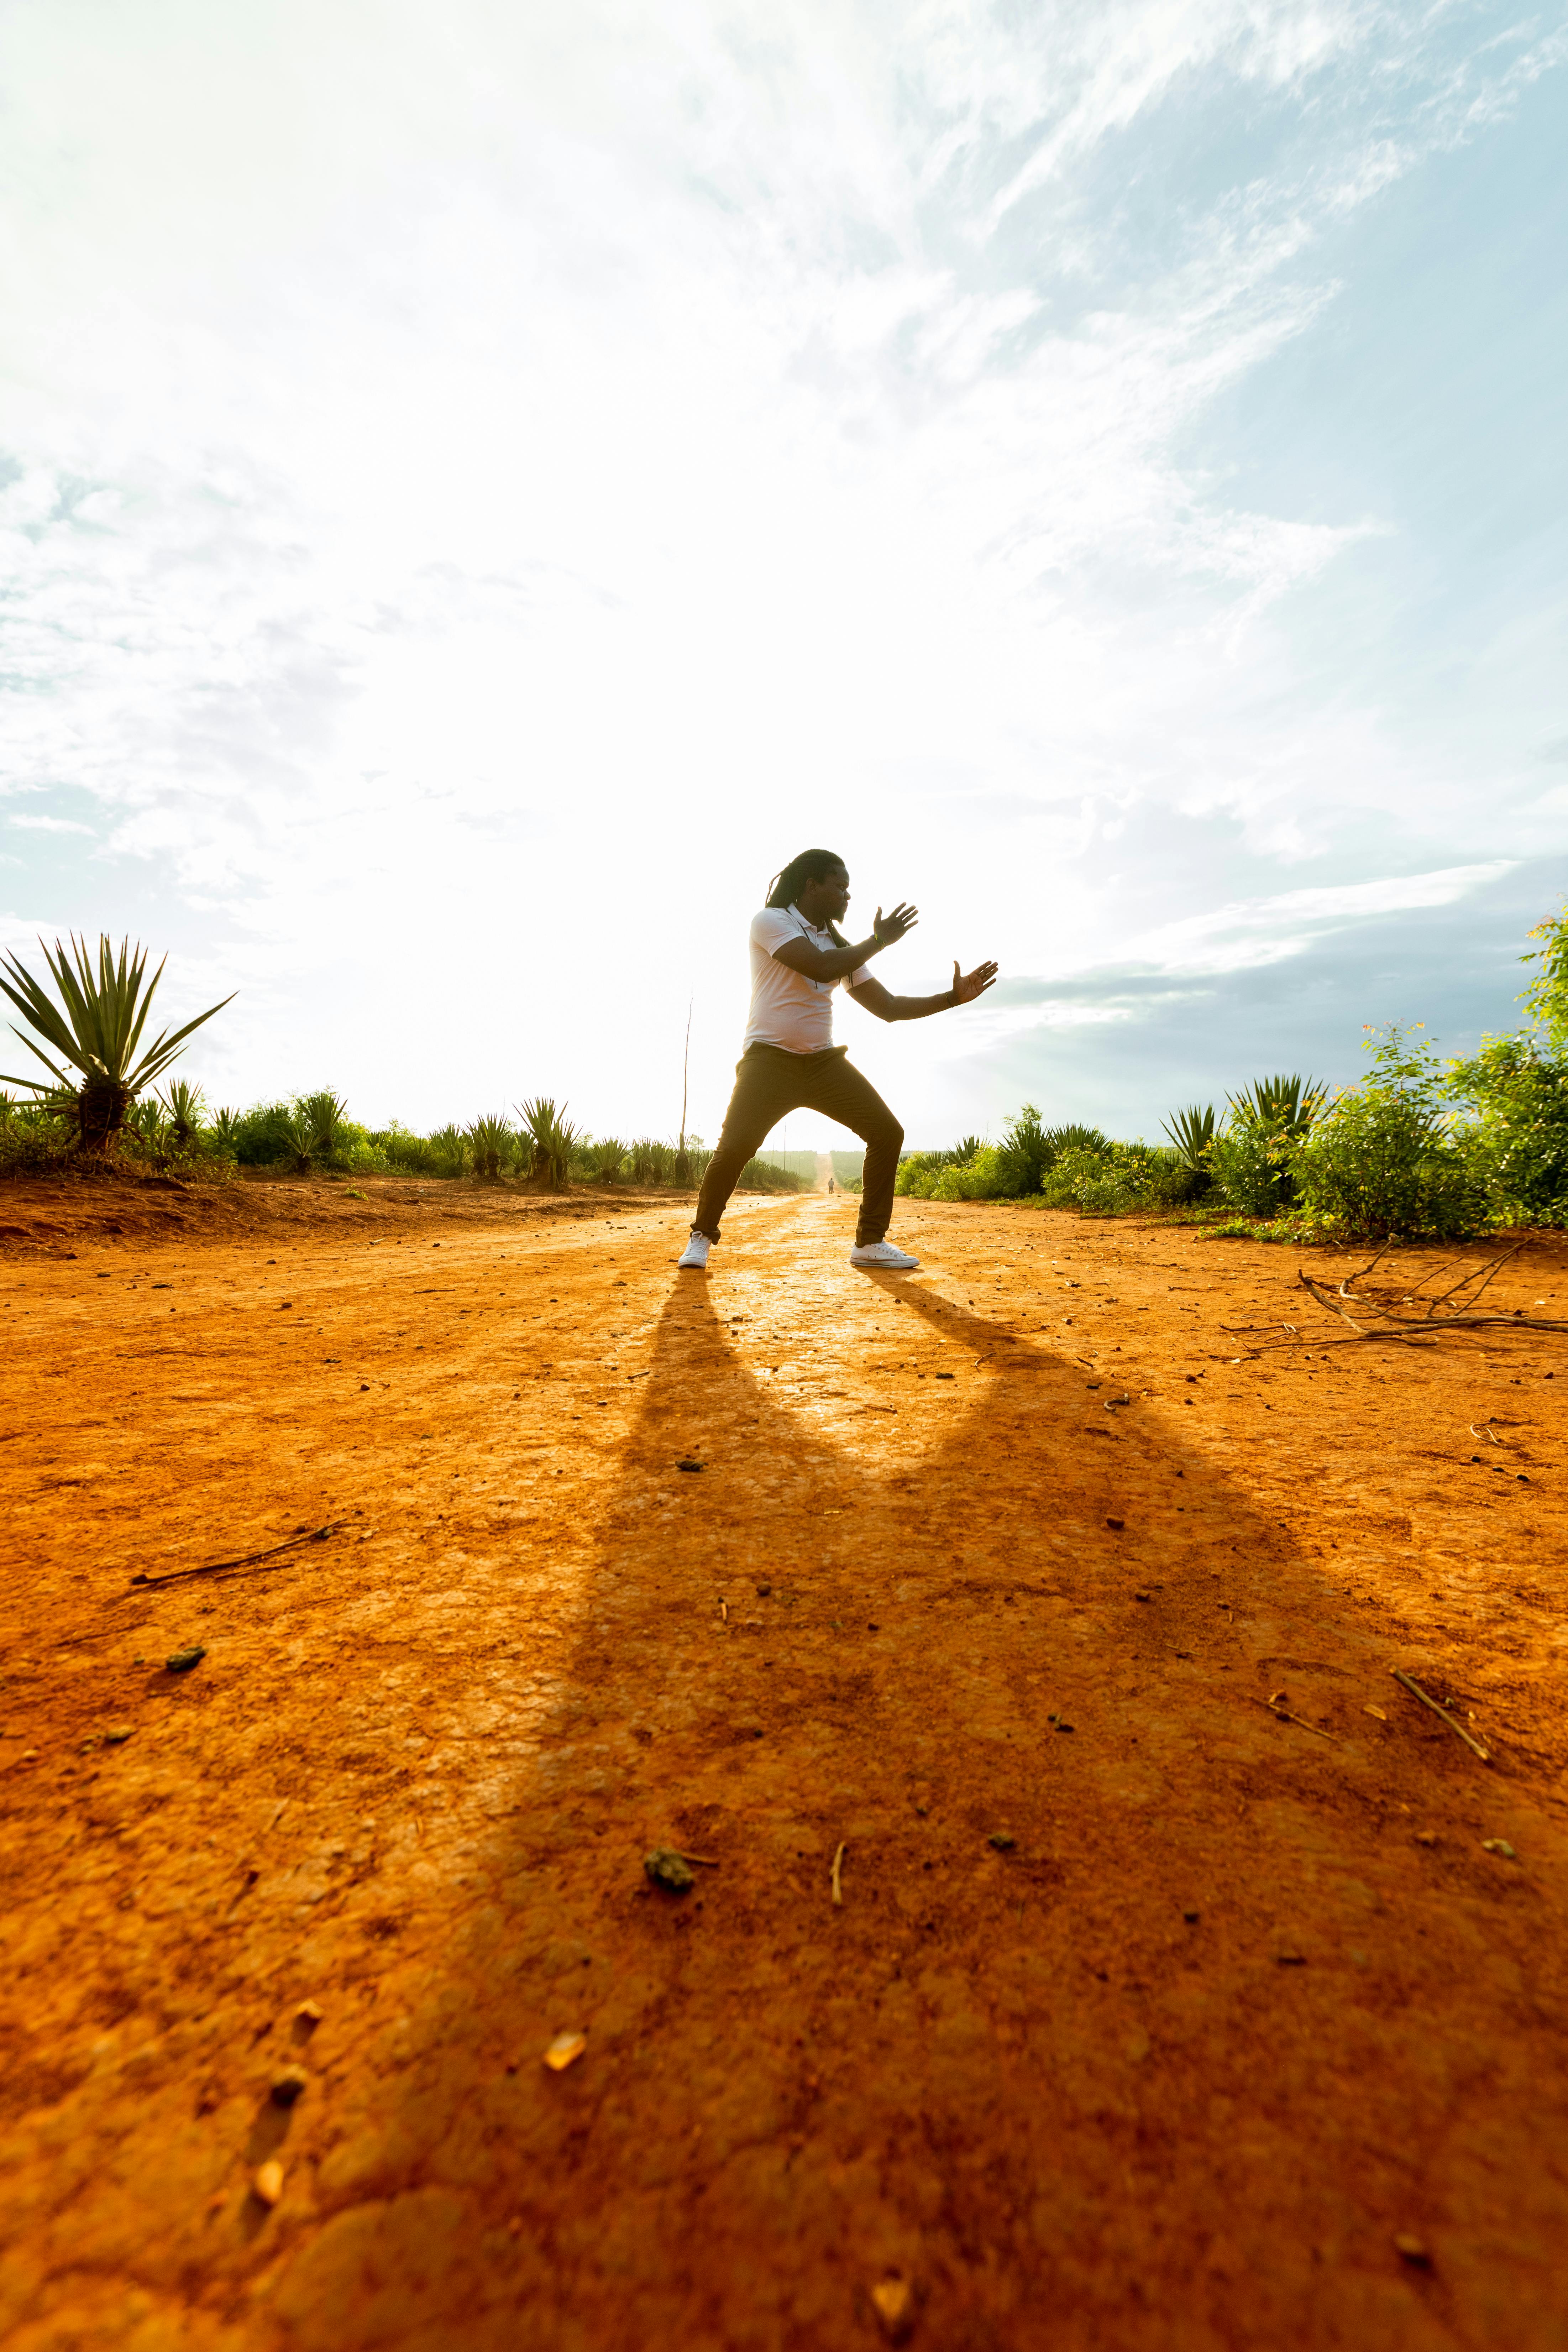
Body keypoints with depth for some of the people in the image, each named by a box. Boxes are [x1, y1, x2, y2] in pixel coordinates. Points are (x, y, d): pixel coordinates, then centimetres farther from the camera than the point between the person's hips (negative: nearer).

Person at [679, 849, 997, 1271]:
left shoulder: (841, 946, 14)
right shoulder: (771, 920, -3)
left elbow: (889, 1007, 12)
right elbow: (820, 968, -20)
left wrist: (953, 997, 5)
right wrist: (878, 940, -8)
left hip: (824, 1061, 6)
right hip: (770, 1059, -6)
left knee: (888, 1133, -5)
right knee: (735, 1146, -21)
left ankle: (870, 1242, 6)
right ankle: (702, 1236, 5)